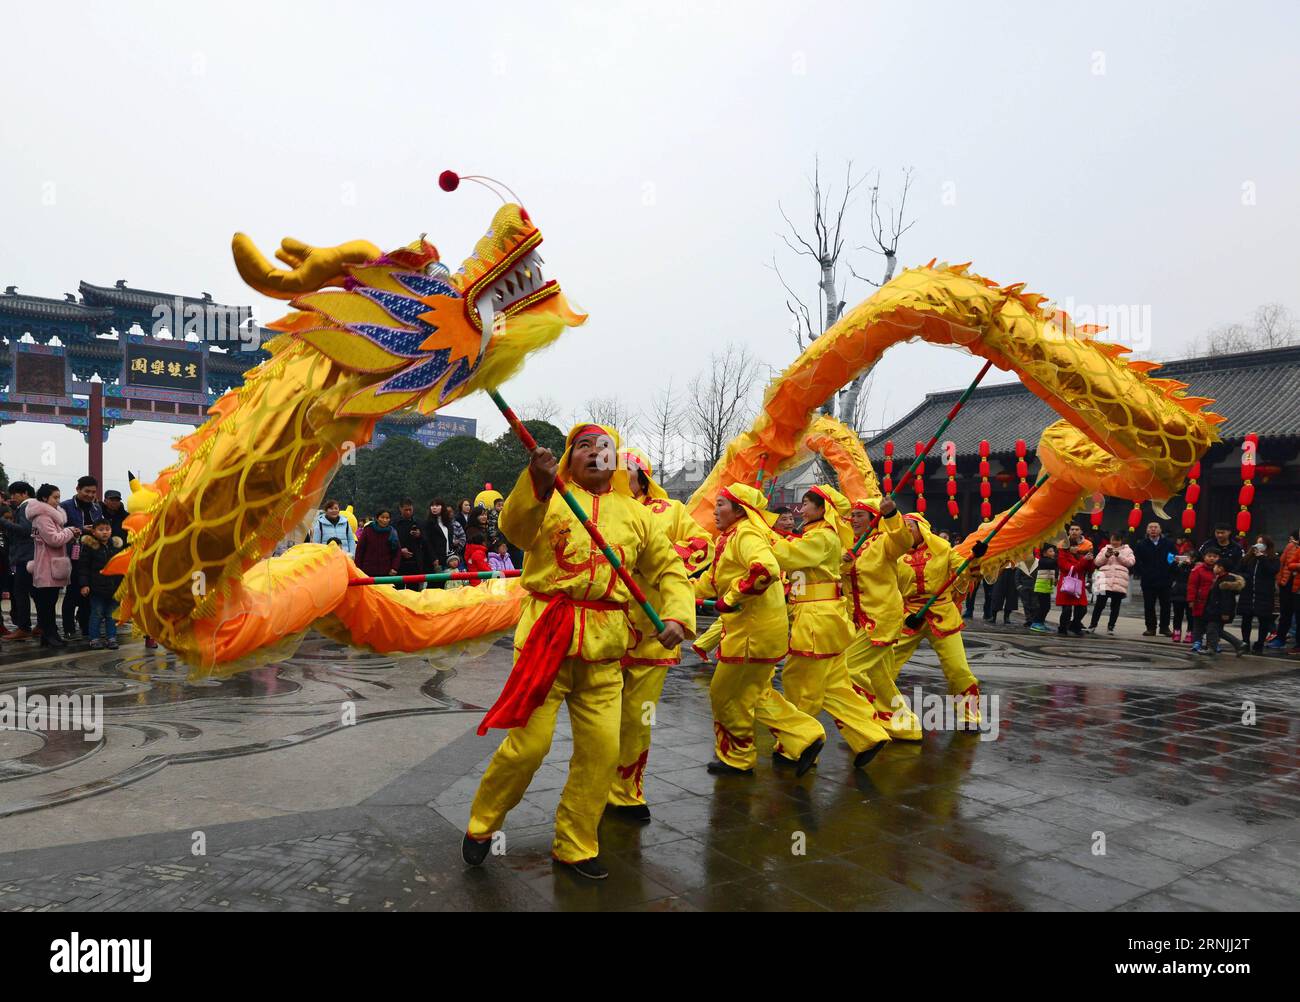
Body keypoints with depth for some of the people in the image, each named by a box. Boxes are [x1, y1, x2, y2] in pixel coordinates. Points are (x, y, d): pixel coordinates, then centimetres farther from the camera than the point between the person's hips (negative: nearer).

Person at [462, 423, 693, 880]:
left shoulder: (634, 513, 12)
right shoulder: (548, 498, 3)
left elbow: (669, 569, 15)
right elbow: (514, 528, -18)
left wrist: (676, 616, -3)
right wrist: (537, 481, -36)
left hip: (603, 645, 3)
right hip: (546, 634, -3)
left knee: (601, 750, 4)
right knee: (529, 742, -3)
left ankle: (574, 846, 25)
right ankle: (481, 824, 24)